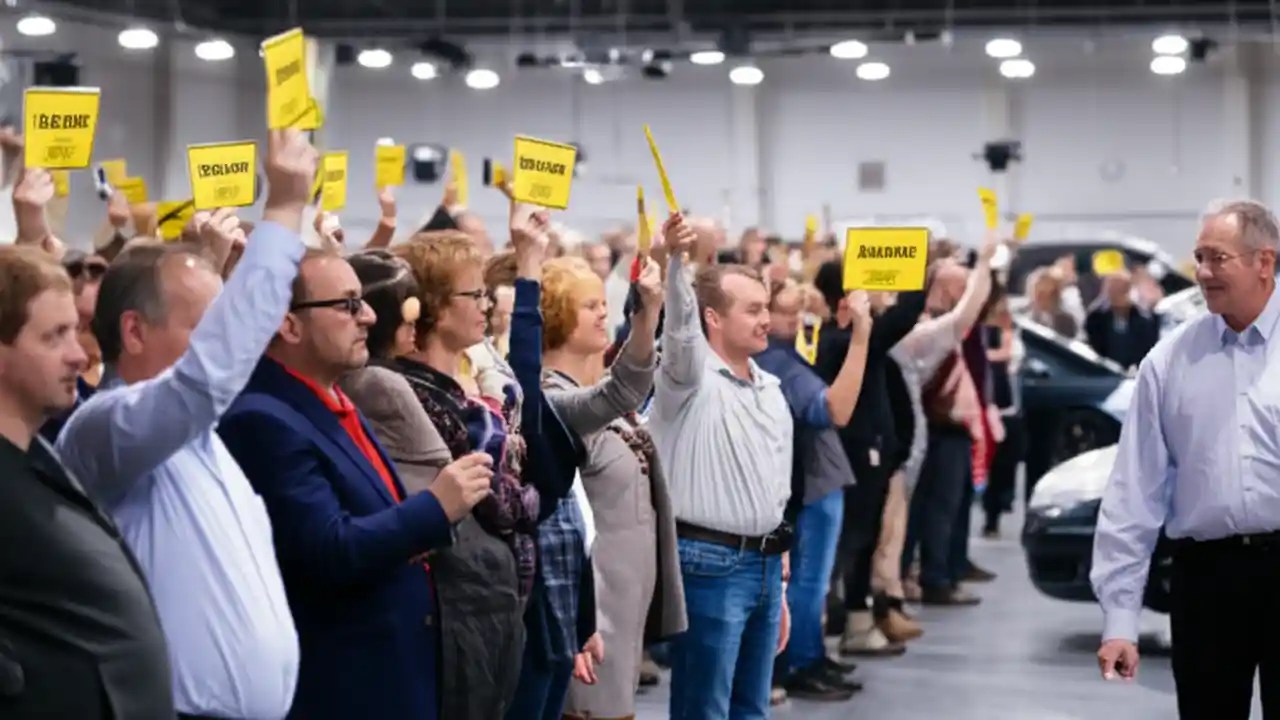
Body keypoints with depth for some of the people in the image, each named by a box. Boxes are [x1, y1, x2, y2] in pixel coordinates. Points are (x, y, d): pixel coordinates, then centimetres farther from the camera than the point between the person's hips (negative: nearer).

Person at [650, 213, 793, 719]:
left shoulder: (771, 391, 14)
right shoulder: (691, 378, -8)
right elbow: (679, 323, -30)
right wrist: (675, 260, -50)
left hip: (764, 562, 8)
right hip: (710, 562, -7)